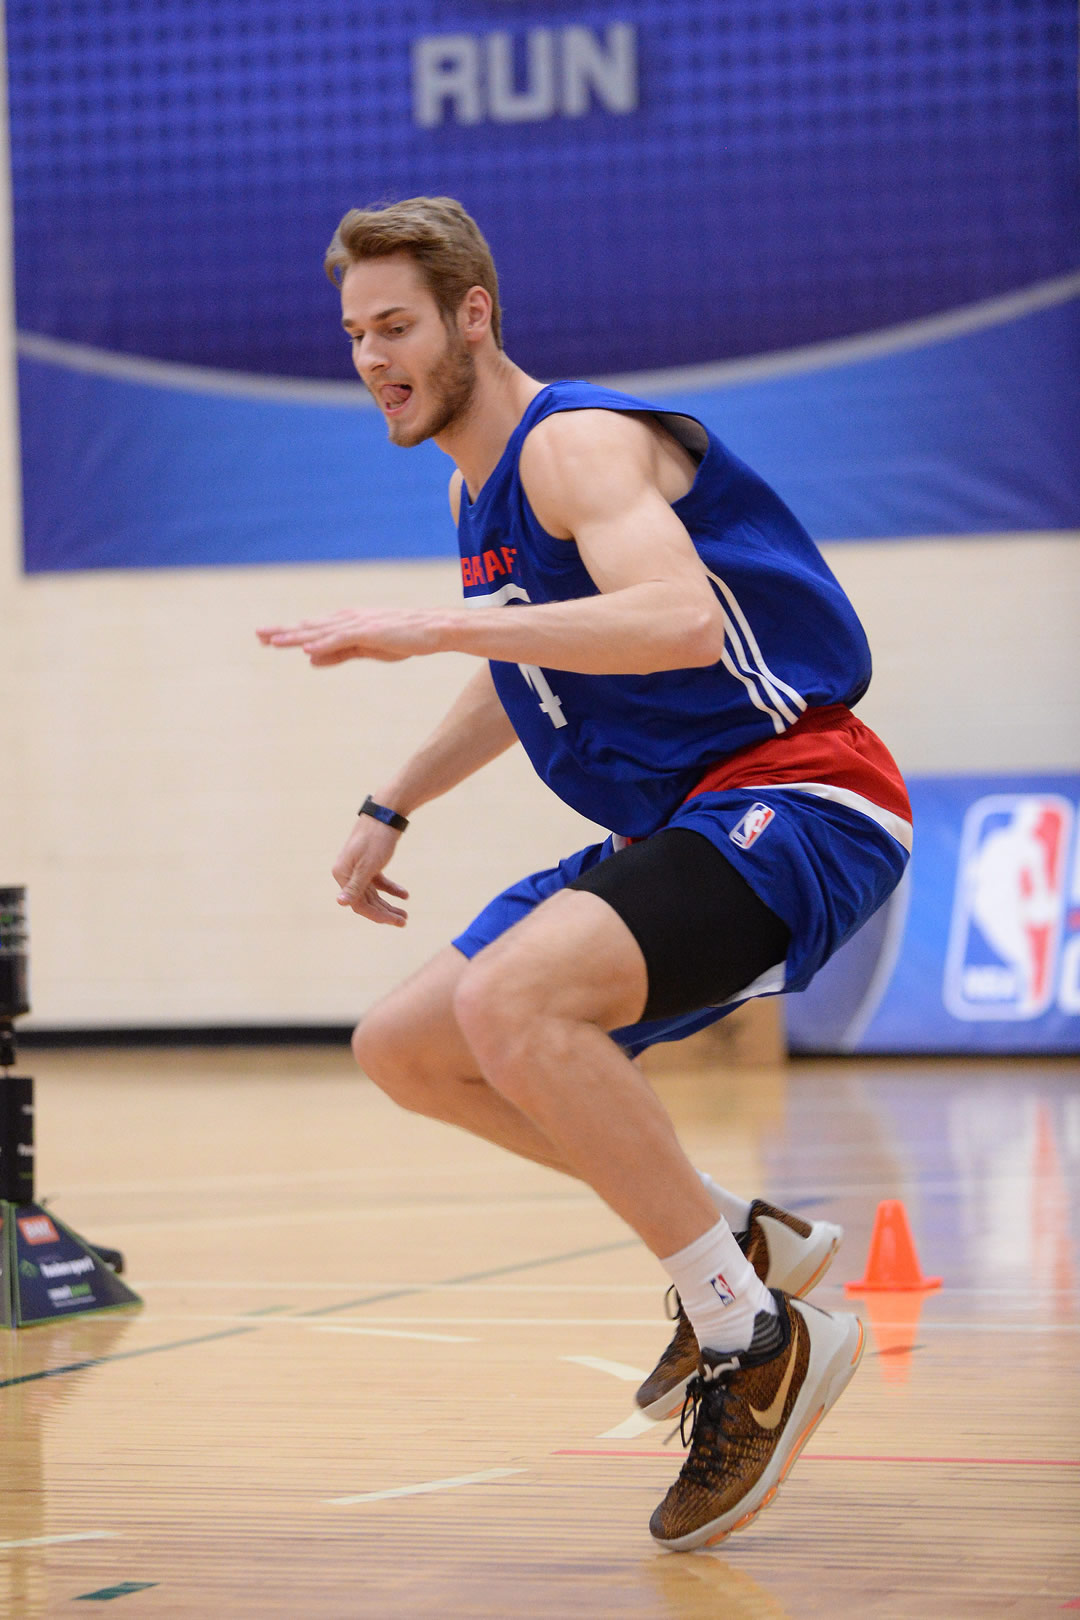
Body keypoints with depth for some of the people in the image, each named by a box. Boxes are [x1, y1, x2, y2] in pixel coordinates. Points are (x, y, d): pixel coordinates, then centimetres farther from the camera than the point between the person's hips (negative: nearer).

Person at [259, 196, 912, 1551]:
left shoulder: (577, 442, -15)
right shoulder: (476, 487, 16)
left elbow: (681, 621, -34)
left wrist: (430, 627, -36)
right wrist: (391, 807, 34)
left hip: (796, 801, -10)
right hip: (673, 826, 11)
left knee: (509, 1002, -32)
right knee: (404, 1050, 11)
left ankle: (756, 1334, -23)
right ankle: (733, 1241, 13)